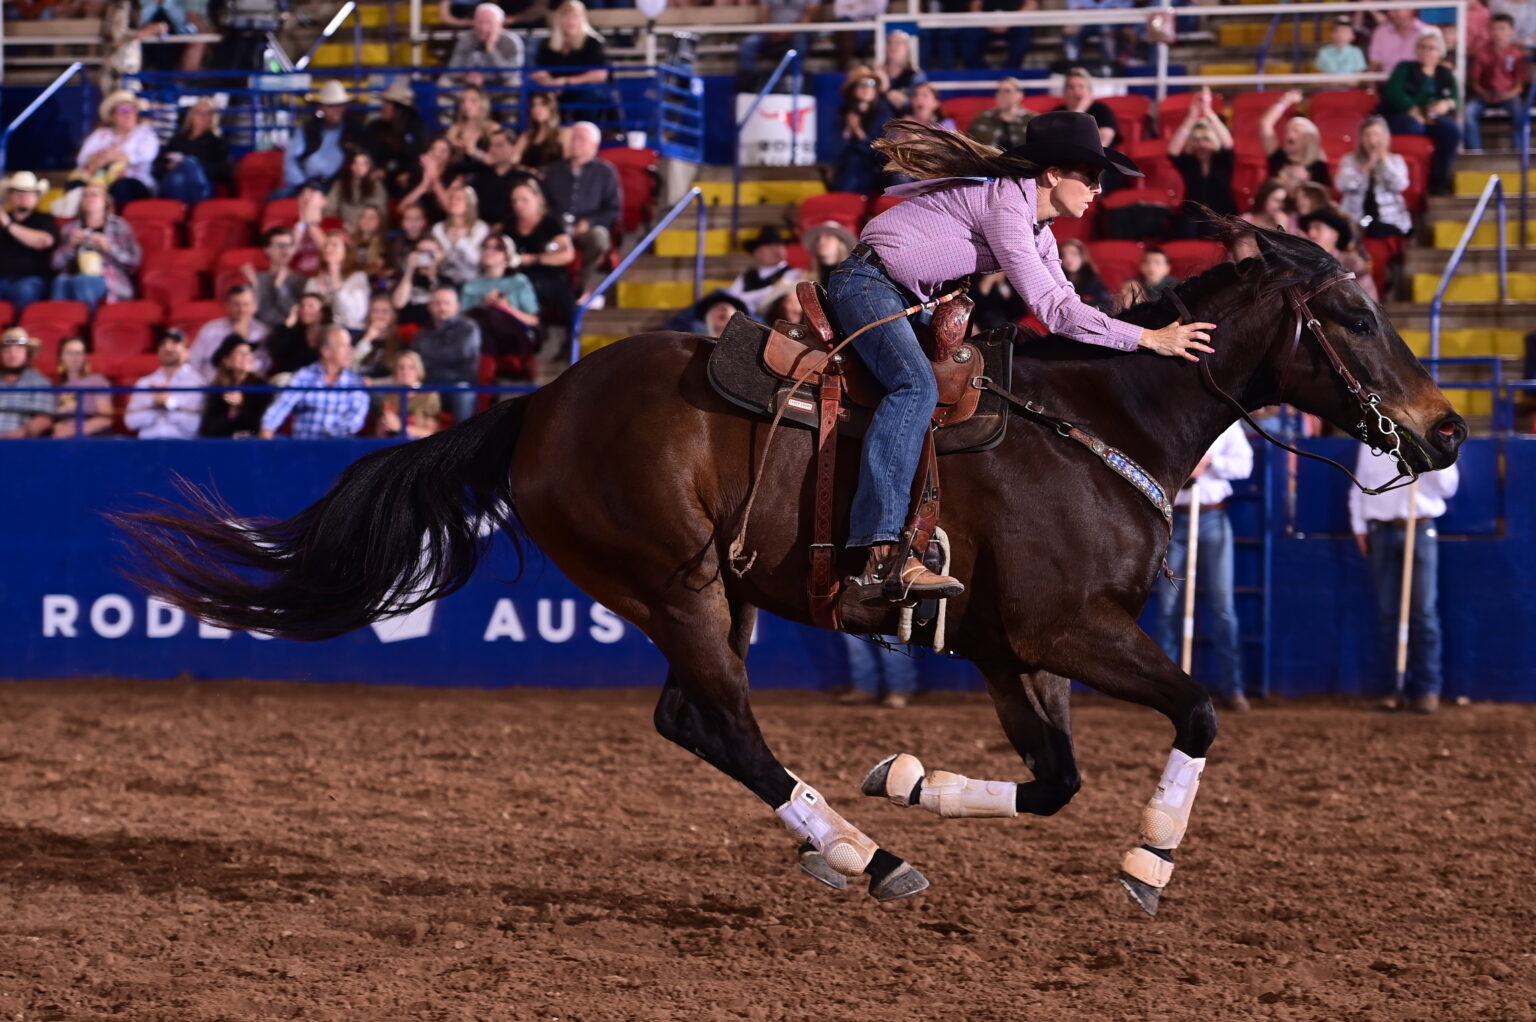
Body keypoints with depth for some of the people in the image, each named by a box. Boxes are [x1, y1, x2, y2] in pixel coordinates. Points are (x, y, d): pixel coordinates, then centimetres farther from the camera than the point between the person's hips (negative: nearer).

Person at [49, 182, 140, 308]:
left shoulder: (119, 226, 16)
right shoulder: (70, 228, 23)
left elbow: (133, 261, 5)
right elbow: (56, 264, 14)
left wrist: (108, 247, -7)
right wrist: (71, 245, -2)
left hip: (111, 284, -2)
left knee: (83, 282, -38)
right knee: (61, 281, -35)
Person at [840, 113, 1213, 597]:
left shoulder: (1038, 228, 9)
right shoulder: (1005, 206, -22)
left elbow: (1066, 306, 10)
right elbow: (1053, 311, -26)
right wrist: (1149, 339, -24)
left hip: (907, 298, 11)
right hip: (867, 281, -11)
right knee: (916, 386, -32)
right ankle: (881, 553, -42)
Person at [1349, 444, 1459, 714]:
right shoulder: (1371, 445, 10)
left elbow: (1448, 487, -2)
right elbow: (1359, 488, 14)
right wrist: (1359, 529, 7)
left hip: (1420, 530, -2)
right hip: (1382, 530, 2)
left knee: (1423, 612, -6)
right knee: (1387, 613, 1)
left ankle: (1427, 689, -3)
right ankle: (1393, 688, 5)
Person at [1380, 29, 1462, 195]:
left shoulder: (1445, 74, 16)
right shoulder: (1405, 68, 7)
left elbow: (1455, 98, 3)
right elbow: (1394, 94, -9)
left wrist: (1447, 104, -22)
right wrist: (1414, 111, -22)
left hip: (1433, 119, 3)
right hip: (1402, 118, -3)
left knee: (1453, 130, -27)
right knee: (1413, 126, -38)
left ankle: (1438, 180, -19)